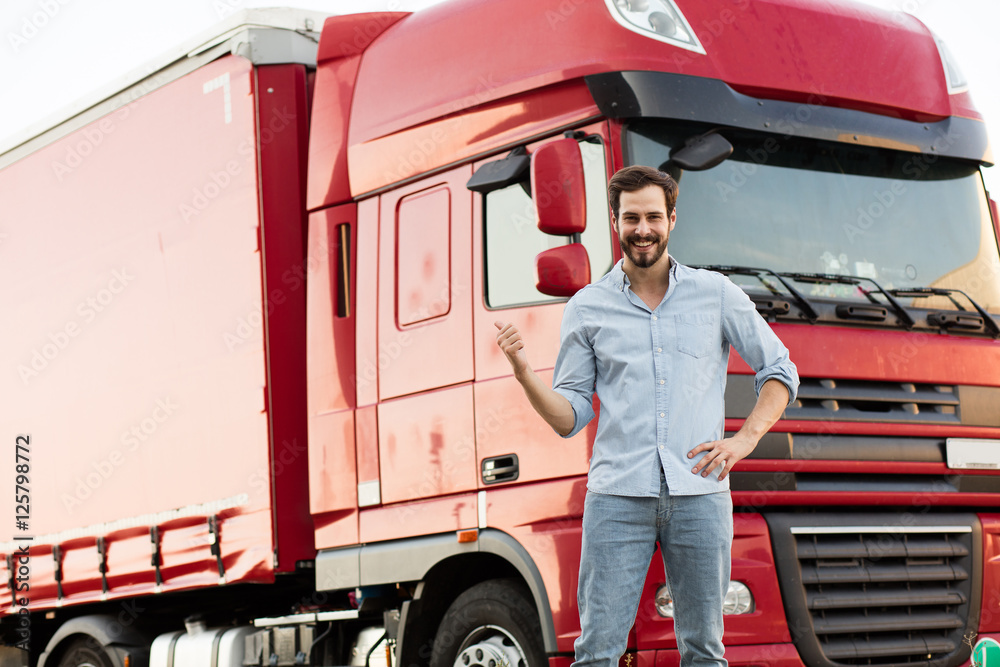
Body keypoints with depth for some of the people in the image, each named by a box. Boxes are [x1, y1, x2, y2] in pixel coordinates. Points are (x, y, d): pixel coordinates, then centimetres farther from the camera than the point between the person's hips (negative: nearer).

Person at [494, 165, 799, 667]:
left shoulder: (717, 295, 10)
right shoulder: (587, 308, 10)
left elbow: (779, 372, 15)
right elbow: (569, 416, 9)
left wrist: (744, 440, 0)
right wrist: (525, 375, -9)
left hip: (699, 495, 0)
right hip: (617, 495, 0)